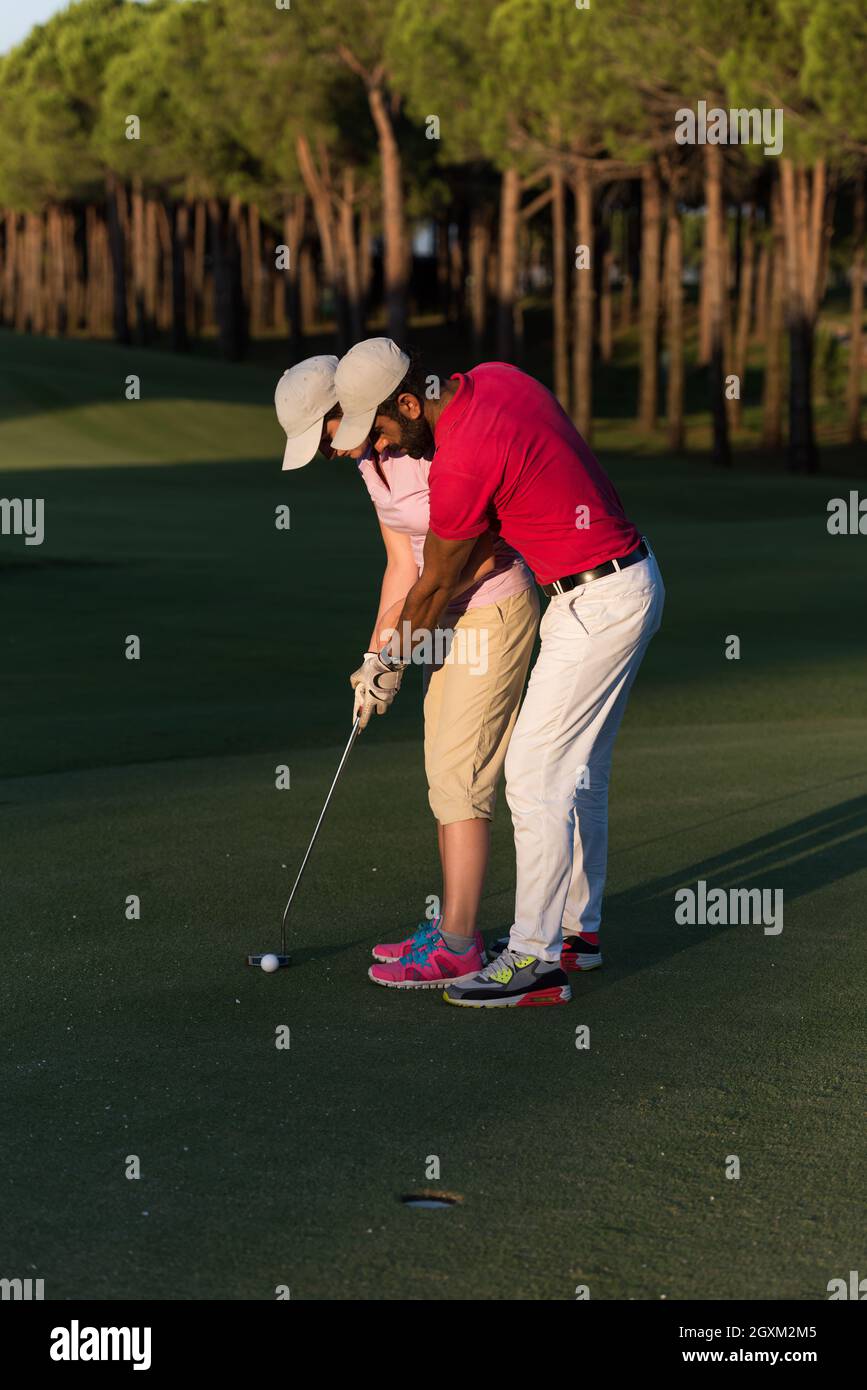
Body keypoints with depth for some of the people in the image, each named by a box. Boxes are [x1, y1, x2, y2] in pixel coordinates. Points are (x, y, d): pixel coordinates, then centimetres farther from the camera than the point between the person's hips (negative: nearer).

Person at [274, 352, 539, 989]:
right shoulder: (372, 462, 5)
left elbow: (491, 549, -22)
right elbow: (403, 565, 9)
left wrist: (409, 615, -18)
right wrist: (378, 660, 3)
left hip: (495, 612, -9)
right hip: (451, 615, 9)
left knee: (458, 774, -9)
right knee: (447, 773, 11)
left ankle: (457, 947, -5)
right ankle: (454, 926, 18)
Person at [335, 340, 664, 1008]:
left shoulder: (461, 463, -23)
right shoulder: (495, 376, 1)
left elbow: (436, 585, -9)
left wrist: (391, 662, 7)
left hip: (597, 604, -10)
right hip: (632, 577, 10)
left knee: (536, 774, -8)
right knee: (579, 768, 18)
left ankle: (536, 960, -5)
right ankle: (576, 925, 28)